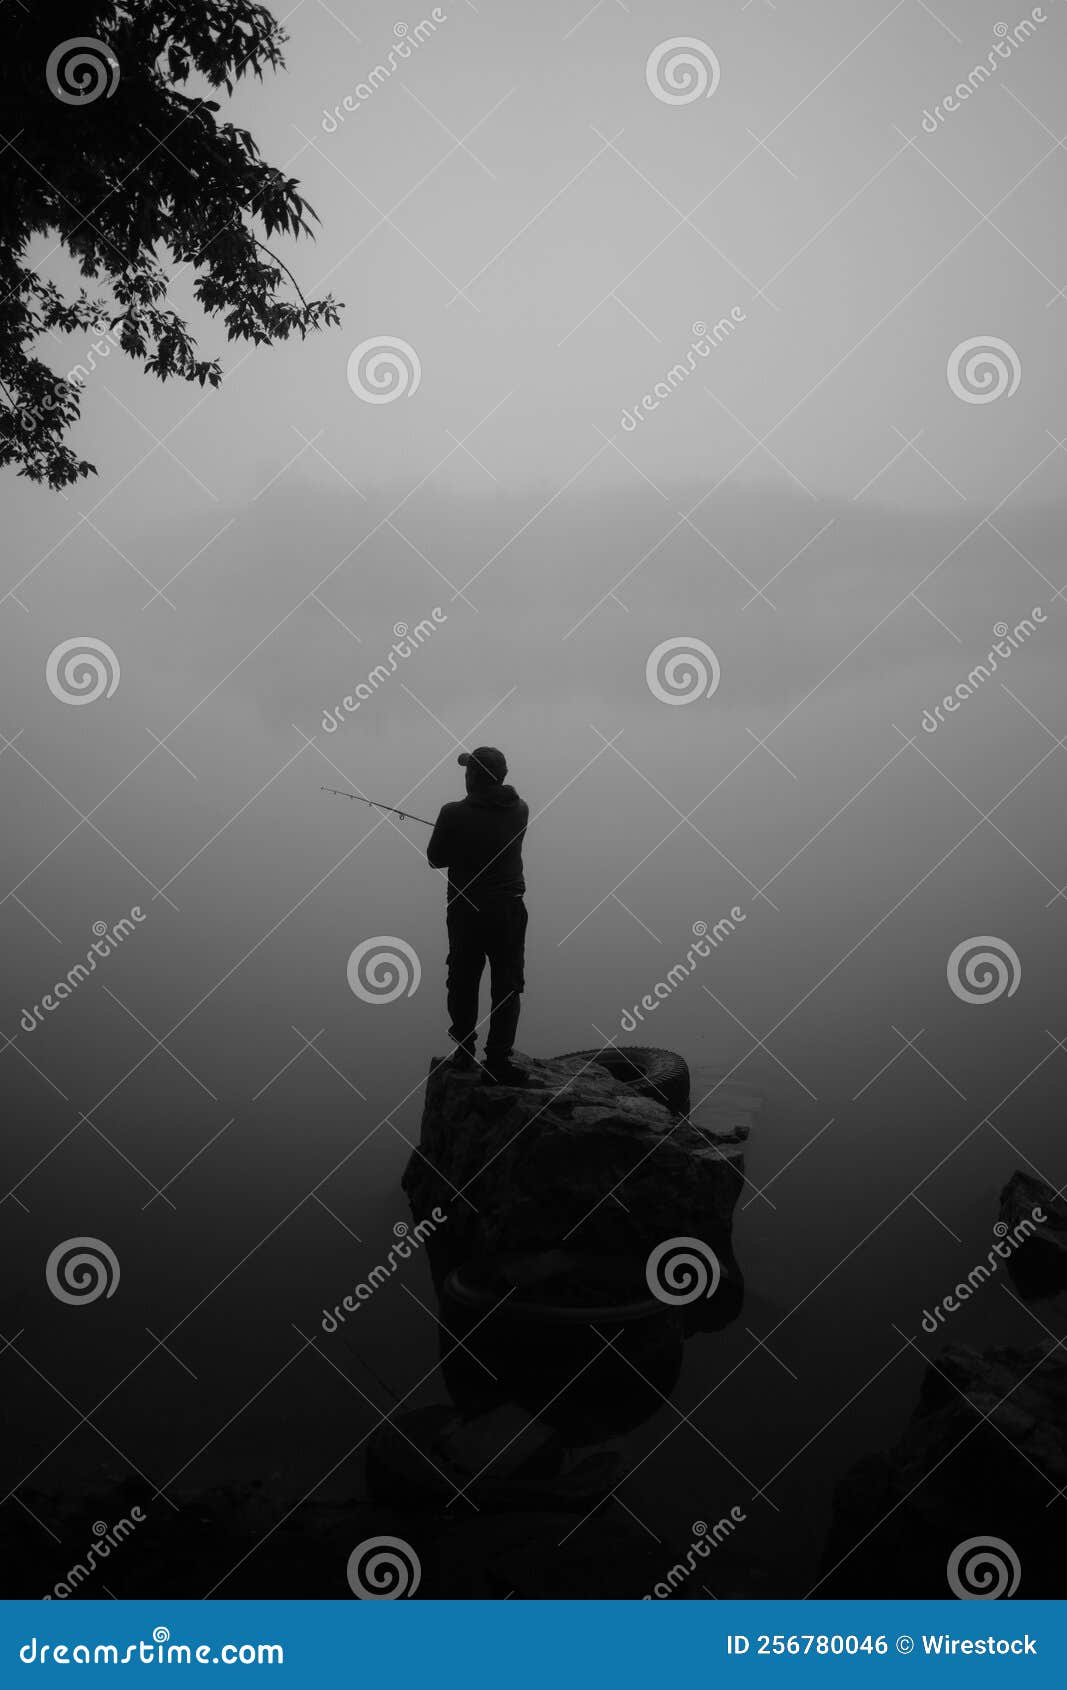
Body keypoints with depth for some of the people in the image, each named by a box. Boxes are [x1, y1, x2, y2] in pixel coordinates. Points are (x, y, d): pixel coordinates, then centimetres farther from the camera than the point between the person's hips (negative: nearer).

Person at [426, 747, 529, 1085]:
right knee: (506, 986, 3)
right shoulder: (520, 811, -3)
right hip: (508, 910, 1)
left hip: (466, 910, -1)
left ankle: (463, 1051, 27)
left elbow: (435, 859, -3)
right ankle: (497, 1063, -2)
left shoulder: (454, 814, -13)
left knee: (463, 981, 16)